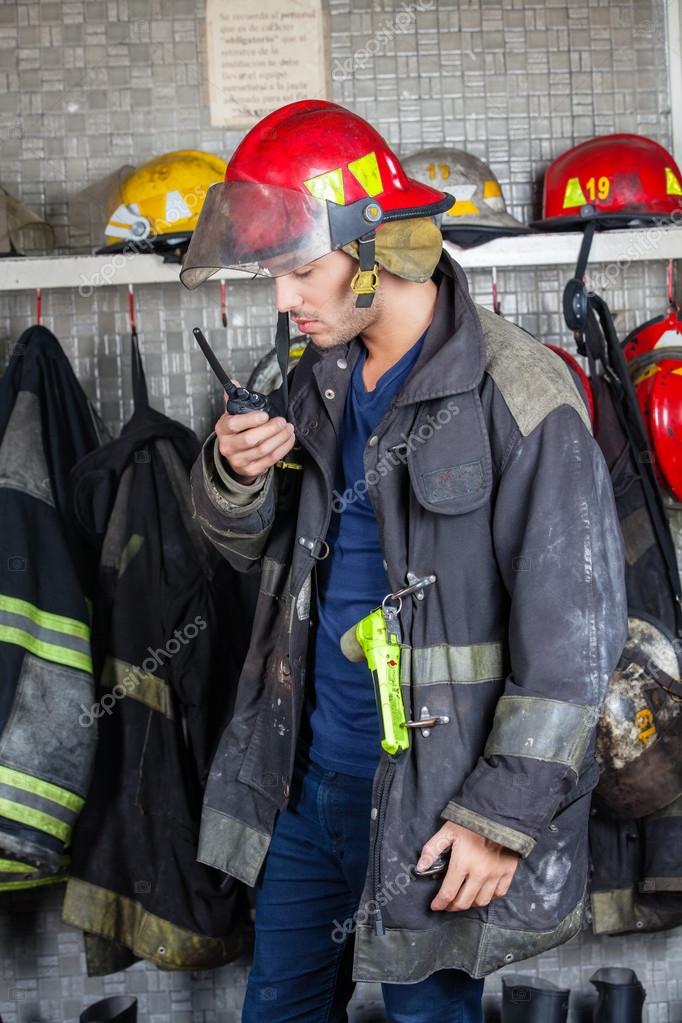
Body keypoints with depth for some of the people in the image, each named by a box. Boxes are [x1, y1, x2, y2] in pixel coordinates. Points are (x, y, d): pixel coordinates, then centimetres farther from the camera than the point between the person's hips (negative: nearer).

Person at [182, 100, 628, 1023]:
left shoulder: (517, 394, -17)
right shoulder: (319, 384, 5)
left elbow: (572, 634, -17)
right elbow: (257, 547, 16)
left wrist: (505, 814, -16)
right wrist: (234, 476, -7)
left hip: (431, 807, -6)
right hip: (302, 782, 7)